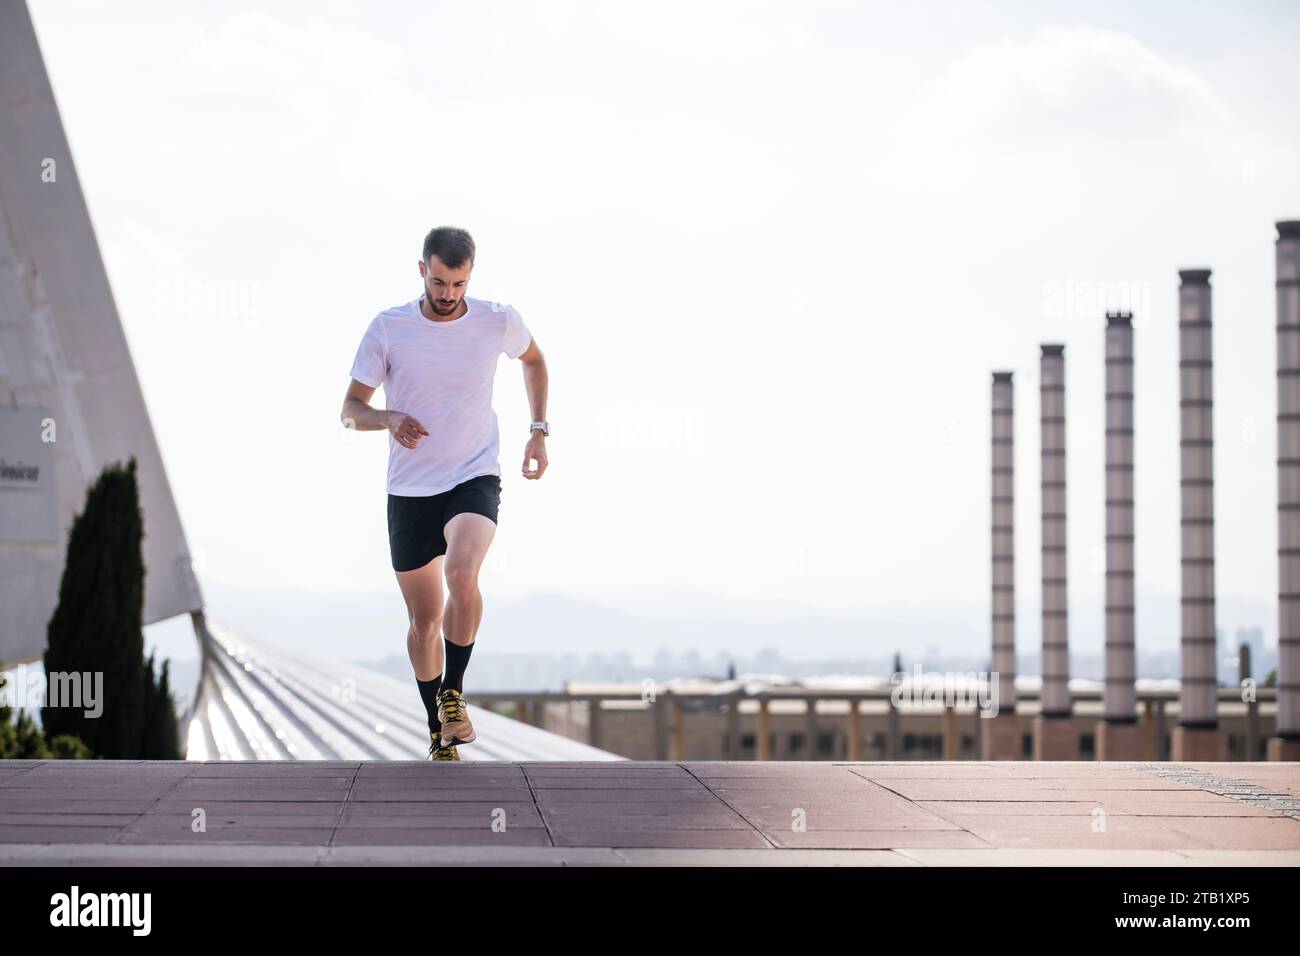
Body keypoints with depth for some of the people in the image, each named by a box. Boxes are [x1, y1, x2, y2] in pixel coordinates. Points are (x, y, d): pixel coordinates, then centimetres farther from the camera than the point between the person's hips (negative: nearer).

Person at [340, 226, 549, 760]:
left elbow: (533, 360, 22)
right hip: (409, 491, 1)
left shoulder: (499, 322, -2)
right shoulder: (387, 328, -4)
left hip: (475, 480, -1)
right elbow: (351, 410, 0)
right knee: (423, 619, 7)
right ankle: (439, 733, 24)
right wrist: (390, 419, -21)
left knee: (462, 574, -30)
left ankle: (453, 695, -14)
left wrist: (538, 430, 14)